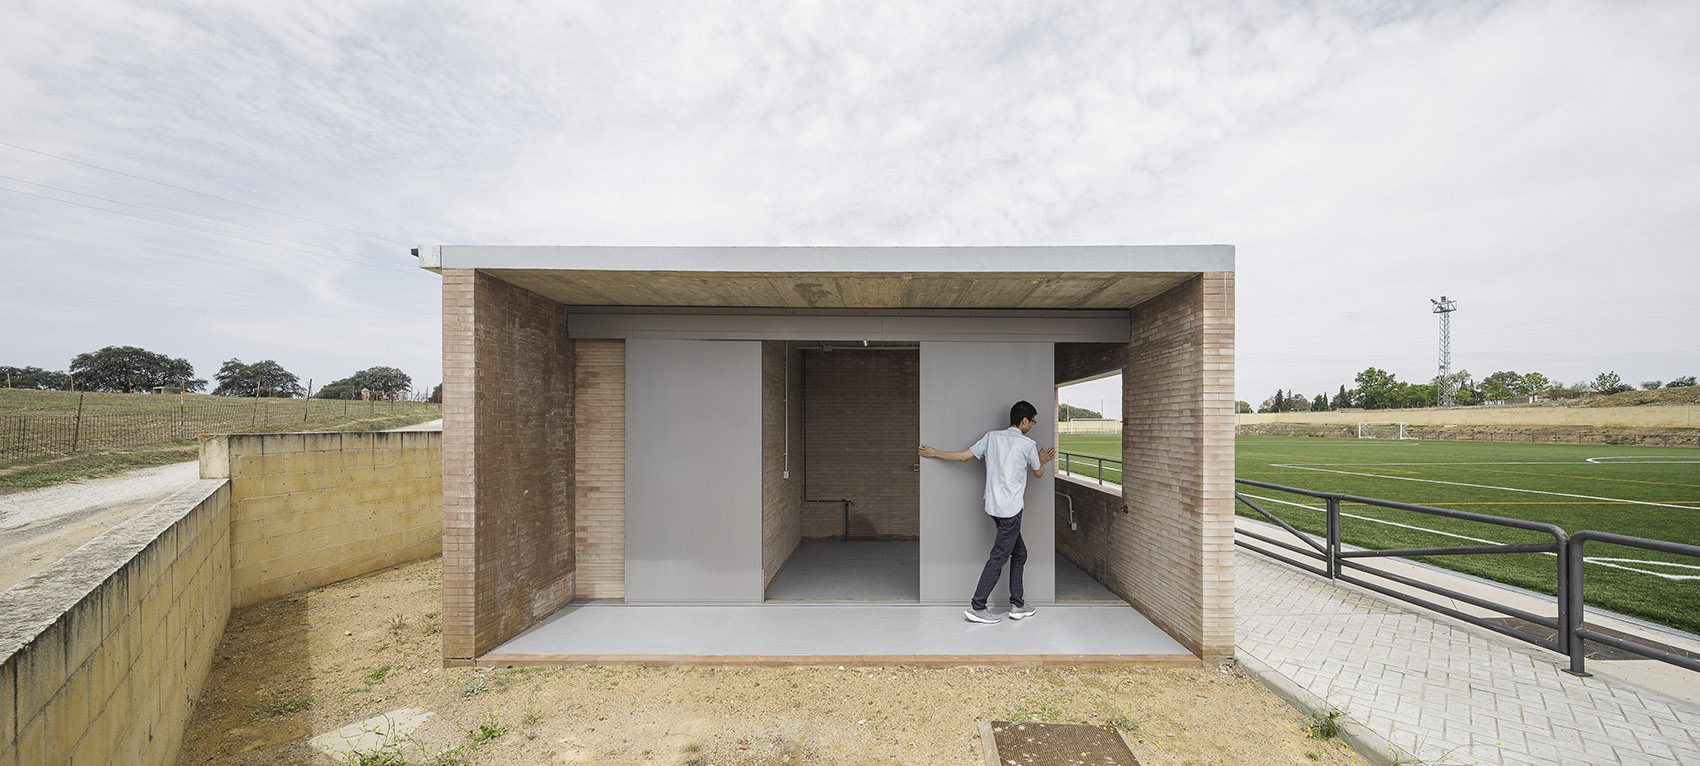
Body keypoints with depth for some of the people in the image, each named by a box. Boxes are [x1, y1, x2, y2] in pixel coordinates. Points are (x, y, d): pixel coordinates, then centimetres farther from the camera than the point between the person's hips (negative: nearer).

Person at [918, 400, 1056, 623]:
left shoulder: (991, 437, 7)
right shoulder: (1028, 444, -6)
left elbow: (963, 456, 5)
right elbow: (1038, 474, 9)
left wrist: (934, 453, 17)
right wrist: (1041, 461, 31)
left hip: (993, 506, 7)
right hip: (1010, 509, -7)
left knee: (1019, 553, 17)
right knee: (998, 557, -1)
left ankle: (1017, 605, 21)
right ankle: (977, 607, 3)